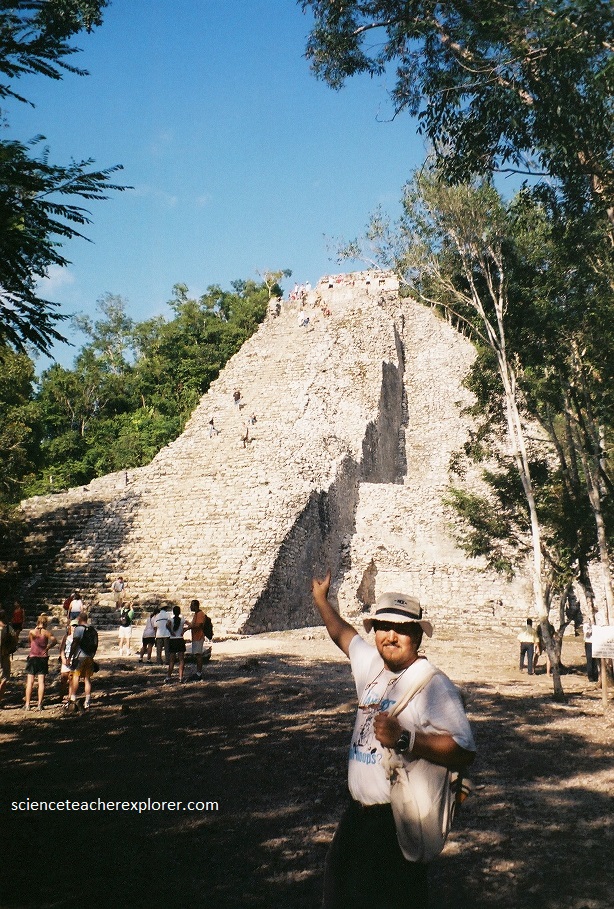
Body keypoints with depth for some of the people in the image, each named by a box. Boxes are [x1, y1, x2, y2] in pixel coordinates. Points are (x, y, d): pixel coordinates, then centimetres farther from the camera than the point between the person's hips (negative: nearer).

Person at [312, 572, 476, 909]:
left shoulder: (432, 683, -18)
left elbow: (464, 752, -25)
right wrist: (320, 599, 34)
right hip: (358, 813, 8)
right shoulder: (373, 665, 6)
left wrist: (404, 739, -32)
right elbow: (344, 634, 26)